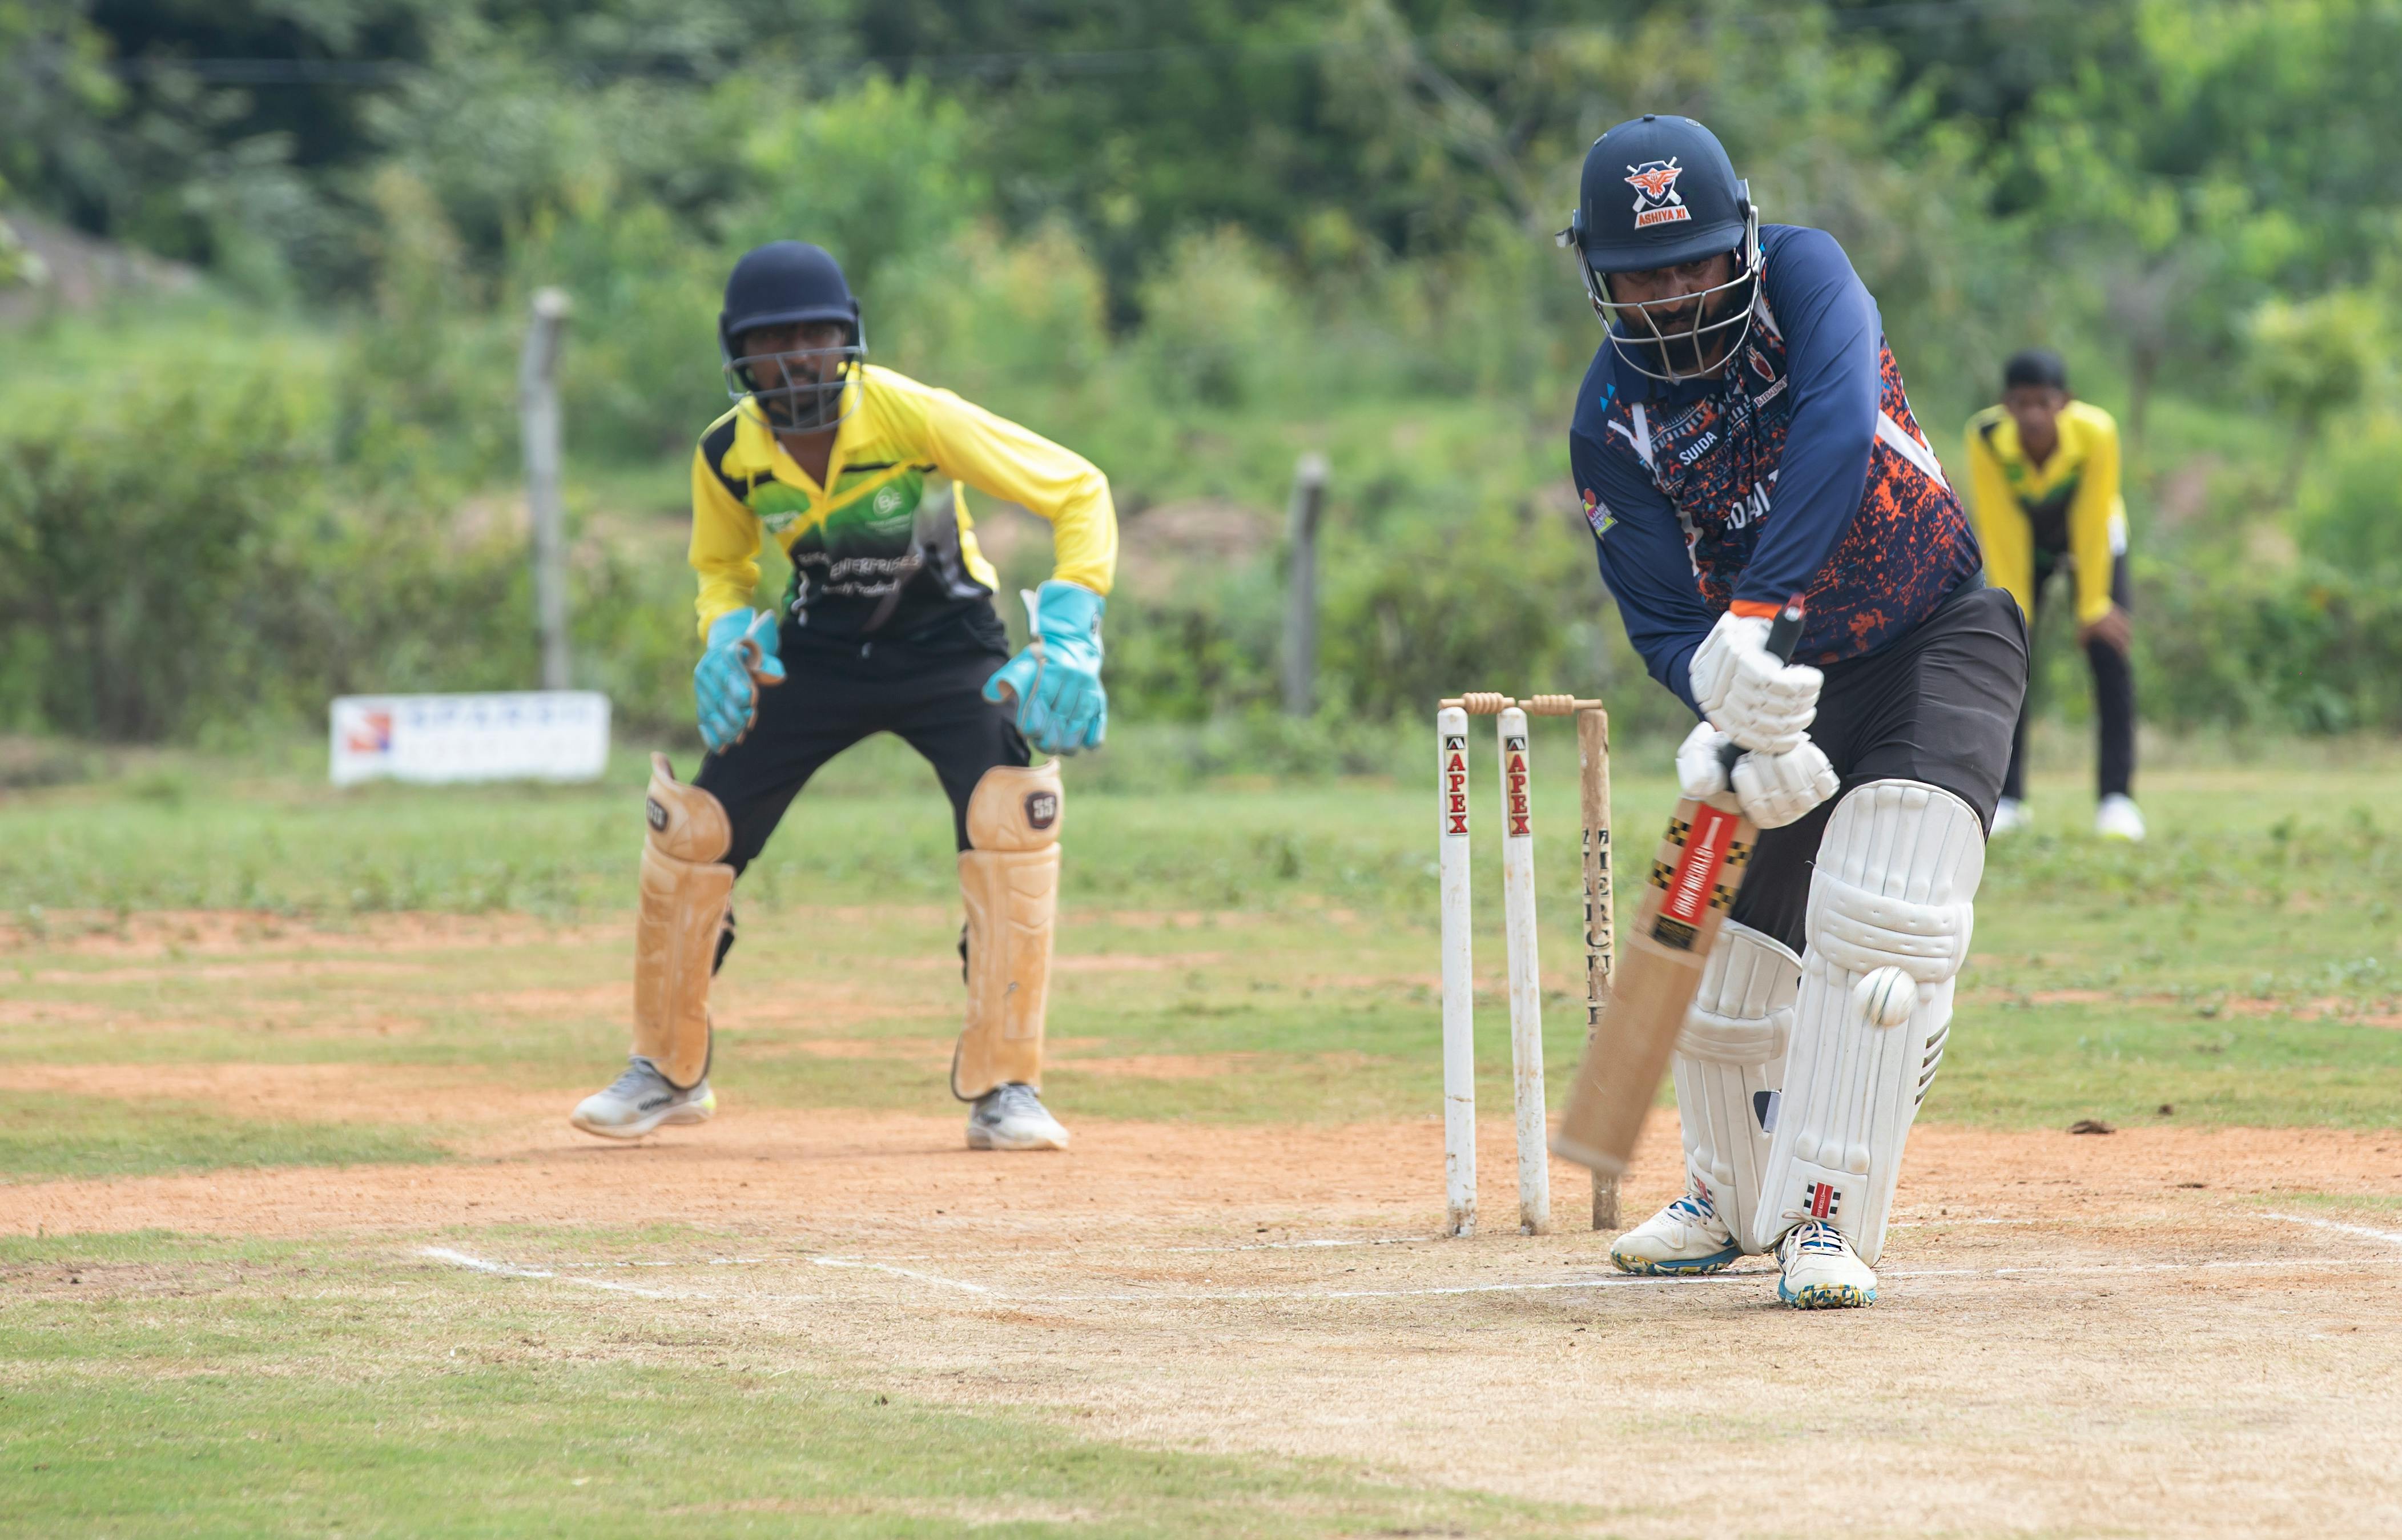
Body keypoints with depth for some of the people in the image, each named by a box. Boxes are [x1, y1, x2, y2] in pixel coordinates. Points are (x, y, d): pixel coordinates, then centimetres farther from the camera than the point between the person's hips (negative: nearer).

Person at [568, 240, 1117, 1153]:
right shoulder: (729, 454, -14)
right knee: (689, 832, -4)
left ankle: (1005, 1090, -18)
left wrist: (1067, 641, -32)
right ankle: (667, 1074, 18)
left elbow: (1079, 493, -22)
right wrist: (728, 638, -14)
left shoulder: (913, 419, -26)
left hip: (948, 654, -3)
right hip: (816, 656, 3)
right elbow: (723, 566, 8)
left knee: (1011, 816, -27)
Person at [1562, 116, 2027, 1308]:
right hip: (1801, 682, 3)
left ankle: (1826, 1219, -19)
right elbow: (1664, 621, -13)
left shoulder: (1802, 275, -16)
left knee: (1879, 910, -25)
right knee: (1727, 957, 5)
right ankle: (1732, 1199, 35)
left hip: (1946, 637, -3)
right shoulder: (1611, 425, -9)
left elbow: (1838, 429, -36)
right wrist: (1731, 695, -36)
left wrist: (1754, 617, -46)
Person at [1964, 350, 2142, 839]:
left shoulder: (2096, 432, -36)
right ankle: (2007, 798, -3)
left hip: (2088, 537, -1)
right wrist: (2013, 610, -23)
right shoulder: (1986, 438, -34)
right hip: (2021, 538, 1)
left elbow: (2092, 524, -27)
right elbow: (2001, 532, -26)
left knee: (2109, 650, -14)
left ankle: (2117, 796, -13)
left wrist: (2094, 606, -22)